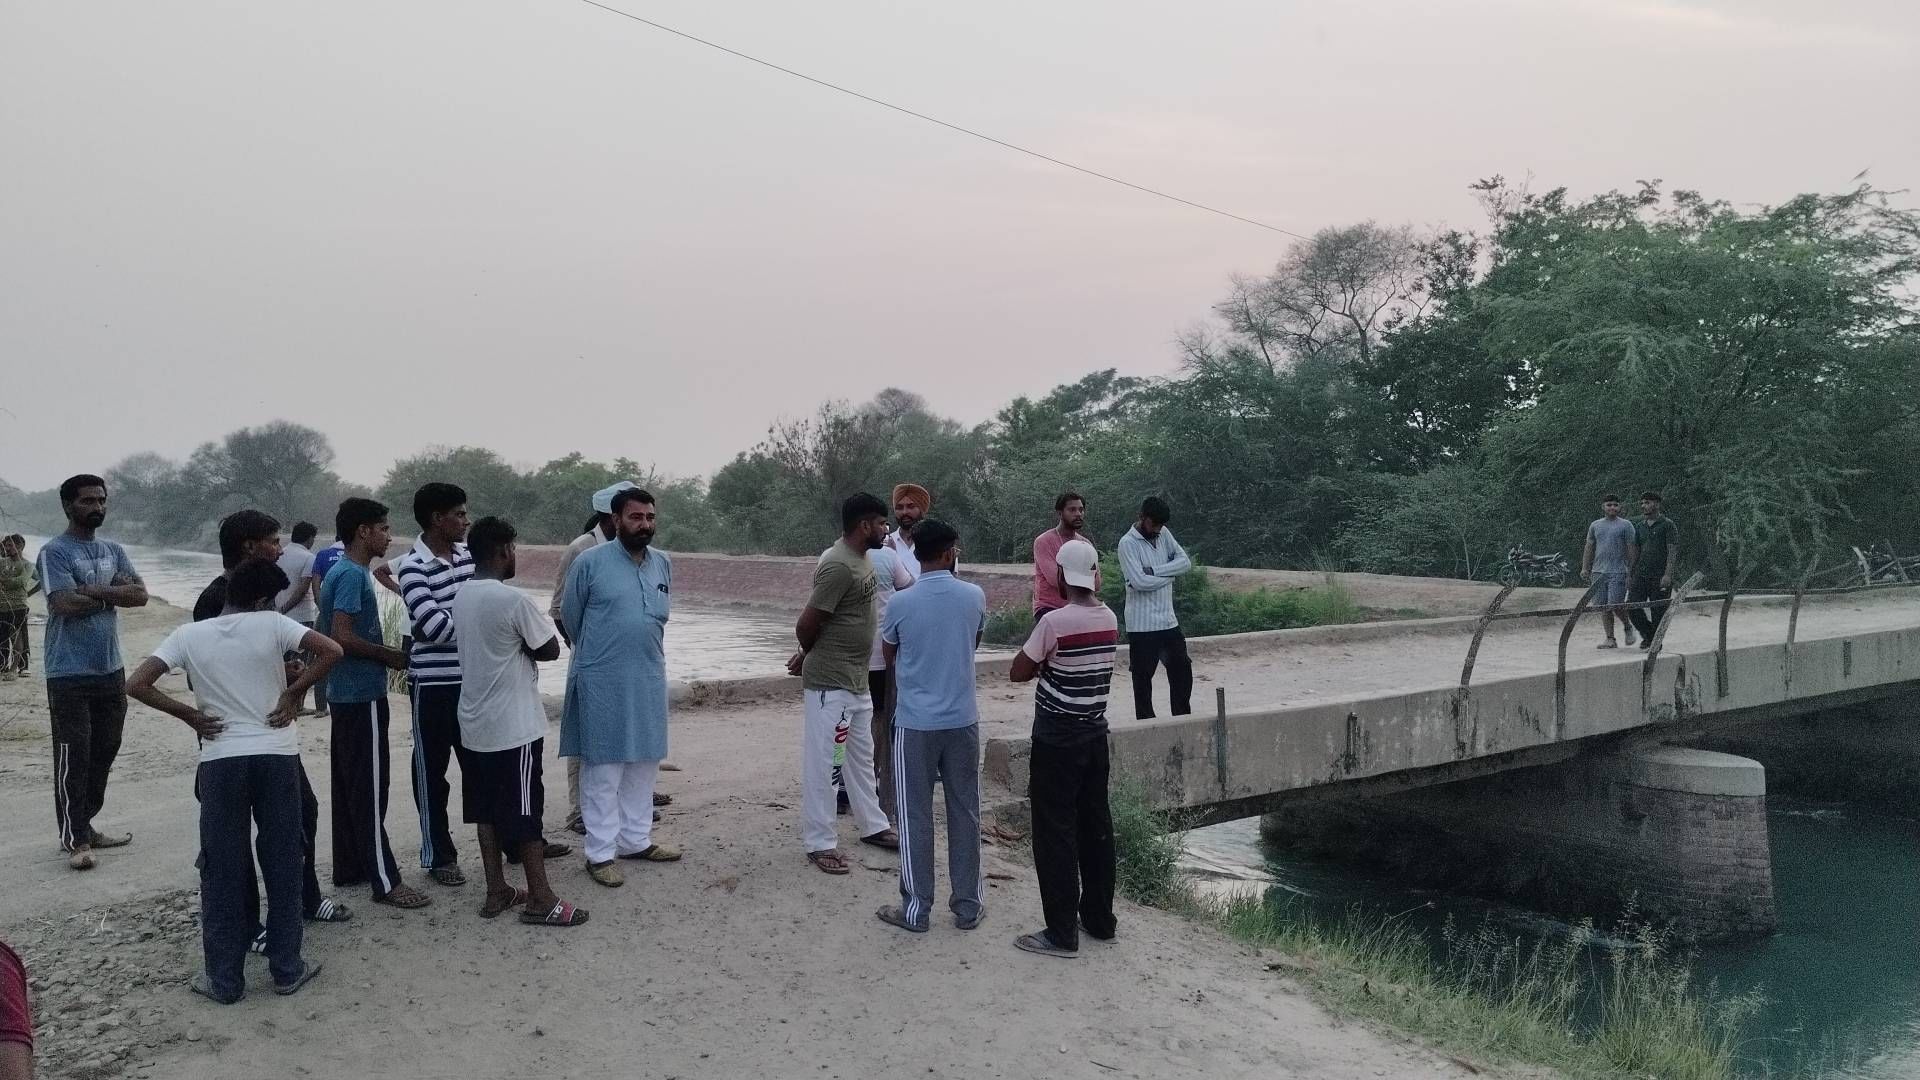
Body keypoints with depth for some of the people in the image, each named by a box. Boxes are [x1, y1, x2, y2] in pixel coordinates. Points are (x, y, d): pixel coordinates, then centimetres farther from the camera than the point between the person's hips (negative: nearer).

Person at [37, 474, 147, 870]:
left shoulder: (113, 550, 12)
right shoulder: (55, 551, -8)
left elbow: (140, 594, 1)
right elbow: (66, 603, -20)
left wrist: (92, 590, -12)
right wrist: (115, 594, -6)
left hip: (111, 670, 7)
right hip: (70, 675, -7)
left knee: (104, 752, 13)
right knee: (73, 757, -4)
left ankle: (85, 826, 26)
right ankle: (75, 840, 2)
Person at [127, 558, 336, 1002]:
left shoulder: (189, 635, 2)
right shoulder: (273, 623, -3)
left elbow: (137, 685, -4)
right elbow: (331, 651, -14)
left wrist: (190, 715, 4)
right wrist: (293, 693, -4)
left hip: (220, 760, 1)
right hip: (277, 755, -1)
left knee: (222, 871, 9)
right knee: (282, 865, 10)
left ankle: (224, 979, 15)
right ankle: (287, 968, 17)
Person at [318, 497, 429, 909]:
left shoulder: (345, 572, 13)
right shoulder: (353, 575, -17)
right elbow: (343, 637, -24)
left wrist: (385, 655, 11)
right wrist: (390, 656, -12)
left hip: (347, 694, 10)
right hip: (362, 695, -10)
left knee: (349, 783, 15)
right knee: (369, 789, -6)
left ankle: (350, 868, 24)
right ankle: (385, 882, -2)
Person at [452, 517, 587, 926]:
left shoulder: (460, 598, 5)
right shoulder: (514, 600, -19)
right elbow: (550, 649, -11)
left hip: (474, 723, 8)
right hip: (515, 726, -8)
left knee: (486, 808, 13)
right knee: (524, 810, -1)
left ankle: (497, 891, 20)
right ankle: (541, 900, 6)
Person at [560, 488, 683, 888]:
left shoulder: (664, 563, 6)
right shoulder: (590, 562, -9)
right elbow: (571, 616, 2)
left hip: (650, 677, 6)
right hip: (603, 680, -5)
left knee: (644, 763, 13)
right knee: (603, 767, -1)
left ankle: (636, 840, 25)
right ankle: (600, 853, 7)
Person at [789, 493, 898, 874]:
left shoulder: (861, 557, 9)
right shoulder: (839, 566, -22)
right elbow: (806, 625, -20)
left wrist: (808, 655, 14)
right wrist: (812, 656, 0)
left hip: (858, 679, 10)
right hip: (829, 682, -10)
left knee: (862, 755, 20)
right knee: (821, 762, 1)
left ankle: (872, 825, 34)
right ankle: (819, 843, 10)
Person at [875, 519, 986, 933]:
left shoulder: (900, 603, -10)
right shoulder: (975, 597, -5)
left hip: (915, 722, -2)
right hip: (962, 719, 2)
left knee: (915, 817, 7)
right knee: (964, 812, 12)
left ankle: (916, 909, 13)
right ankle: (967, 905, 19)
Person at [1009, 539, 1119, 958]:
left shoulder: (1054, 621, -19)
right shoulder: (1109, 618, 1)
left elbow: (1018, 672, -10)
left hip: (1056, 738, -7)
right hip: (1095, 733, 7)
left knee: (1055, 833, 0)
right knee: (1096, 825, 14)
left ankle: (1062, 933, 4)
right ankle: (1100, 919, 25)